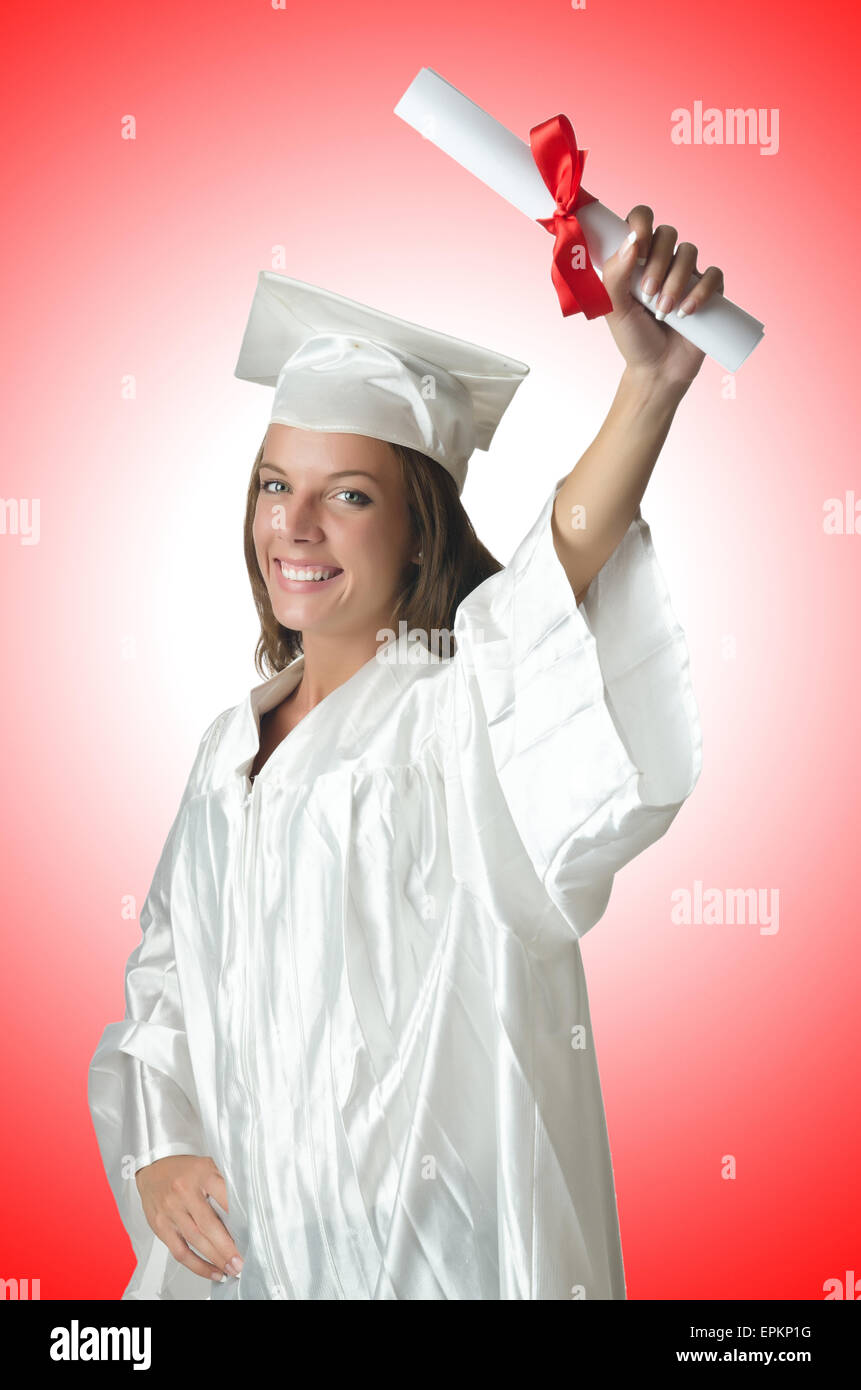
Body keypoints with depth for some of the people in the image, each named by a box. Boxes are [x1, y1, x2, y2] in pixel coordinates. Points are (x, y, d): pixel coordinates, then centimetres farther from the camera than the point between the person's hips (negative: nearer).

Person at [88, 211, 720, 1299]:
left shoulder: (460, 717, -14)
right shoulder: (234, 742, 6)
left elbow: (559, 581, -36)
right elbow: (164, 977, 11)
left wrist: (650, 383, -49)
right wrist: (156, 1152, -2)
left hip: (422, 1248, -5)